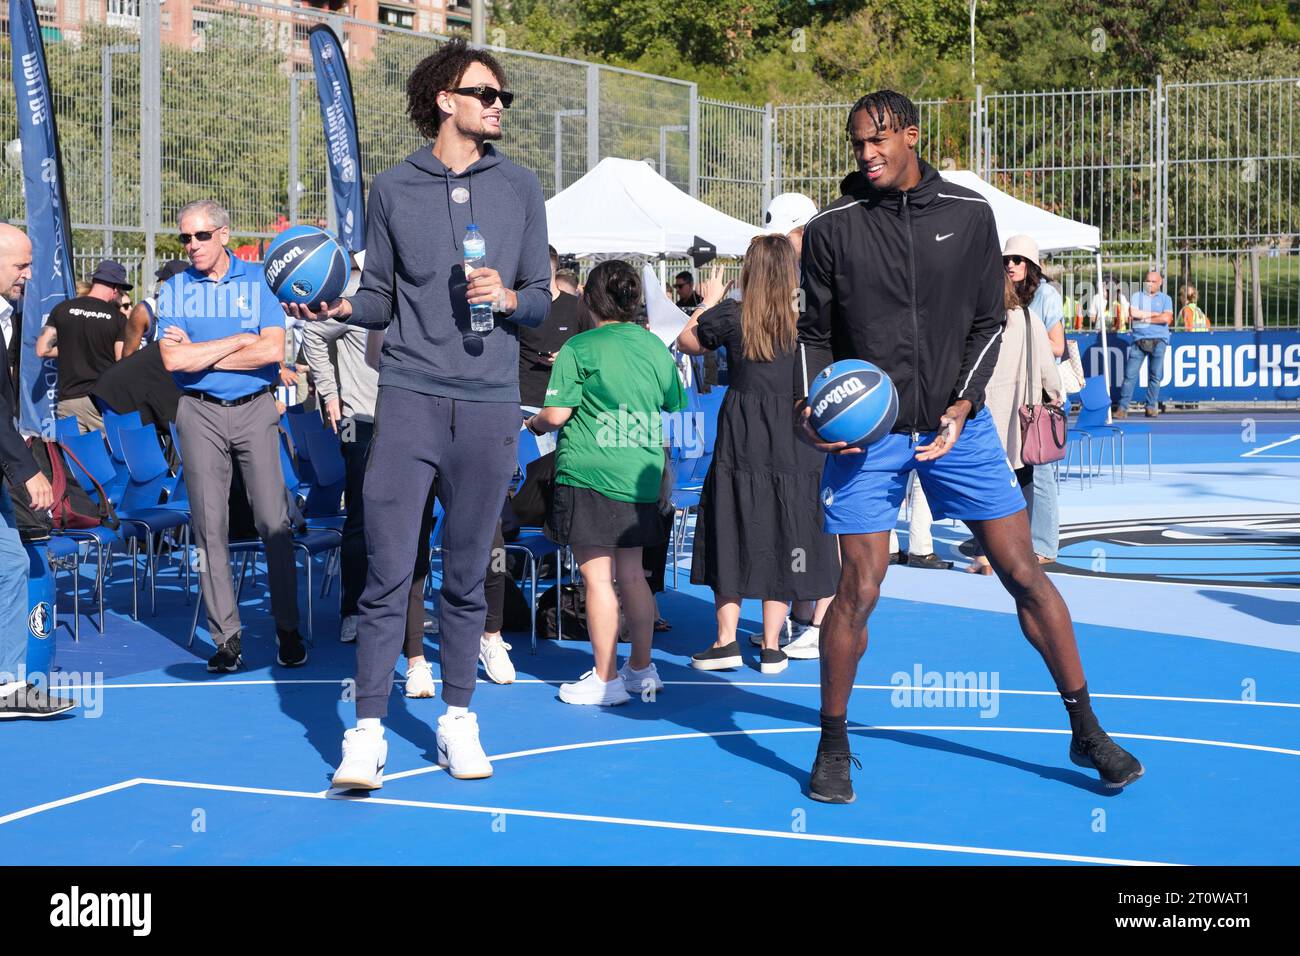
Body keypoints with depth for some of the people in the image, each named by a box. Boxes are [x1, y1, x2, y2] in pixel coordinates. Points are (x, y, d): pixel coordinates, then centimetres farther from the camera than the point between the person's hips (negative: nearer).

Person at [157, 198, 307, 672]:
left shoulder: (257, 280, 4)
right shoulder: (175, 289, 6)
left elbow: (273, 349, -9)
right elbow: (172, 360, -7)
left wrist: (199, 354, -8)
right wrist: (239, 340, -8)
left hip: (255, 408, -1)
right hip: (199, 414, 1)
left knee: (274, 521, -5)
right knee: (209, 524, -1)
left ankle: (288, 629, 4)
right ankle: (226, 636, 5)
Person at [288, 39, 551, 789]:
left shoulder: (520, 188, 9)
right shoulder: (394, 189, 7)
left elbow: (542, 300, 11)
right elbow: (381, 300, 9)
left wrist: (509, 297, -10)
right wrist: (337, 306, -10)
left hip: (490, 405, 1)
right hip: (410, 397, -1)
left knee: (468, 577, 7)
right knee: (388, 573, -5)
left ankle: (458, 719, 19)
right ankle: (368, 732, 0)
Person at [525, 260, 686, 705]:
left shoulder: (579, 348, -9)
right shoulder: (656, 347, 7)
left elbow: (556, 413, -12)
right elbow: (675, 408, 16)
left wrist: (534, 423, 9)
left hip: (589, 474, -6)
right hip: (641, 476, 6)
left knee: (598, 576, -2)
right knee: (631, 573, 15)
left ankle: (606, 678, 1)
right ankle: (642, 668, 22)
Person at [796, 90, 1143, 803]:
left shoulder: (968, 215, 1)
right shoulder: (832, 228, -2)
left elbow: (987, 322, 5)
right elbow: (816, 334, 5)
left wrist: (961, 405, -8)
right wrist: (812, 406, -12)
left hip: (954, 424, 1)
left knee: (1023, 572, 2)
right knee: (857, 592, -6)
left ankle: (1086, 732, 15)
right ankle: (833, 747, 13)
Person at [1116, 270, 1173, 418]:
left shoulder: (1165, 299, 11)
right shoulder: (1137, 296, 13)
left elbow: (1166, 318, -7)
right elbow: (1133, 313, -6)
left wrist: (1144, 318, -3)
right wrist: (1155, 314, -2)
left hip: (1158, 340, 0)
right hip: (1139, 339, 0)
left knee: (1155, 375, -1)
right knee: (1130, 375, -5)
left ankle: (1151, 407, 7)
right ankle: (1123, 407, -4)